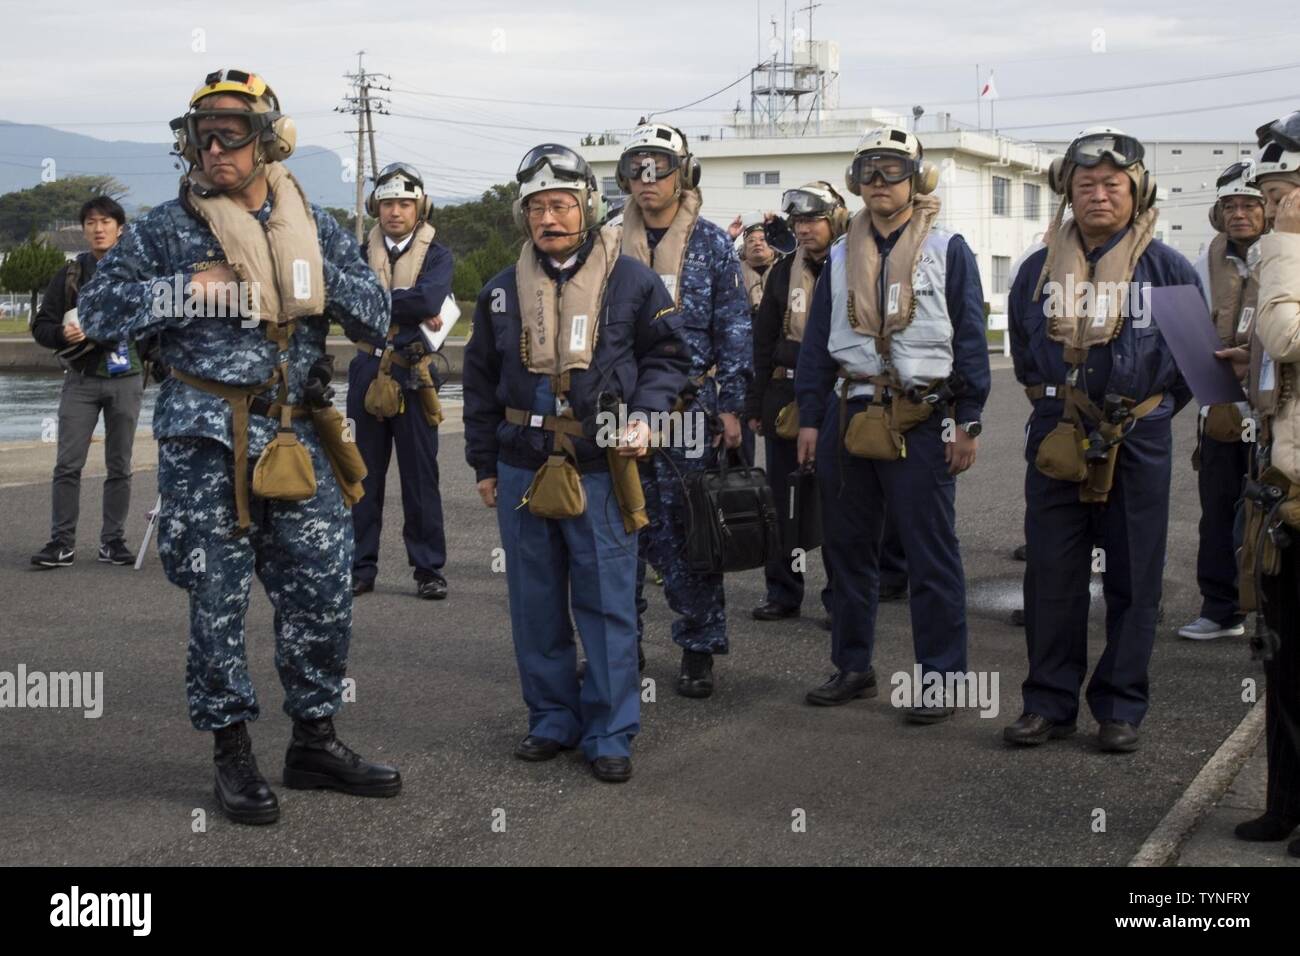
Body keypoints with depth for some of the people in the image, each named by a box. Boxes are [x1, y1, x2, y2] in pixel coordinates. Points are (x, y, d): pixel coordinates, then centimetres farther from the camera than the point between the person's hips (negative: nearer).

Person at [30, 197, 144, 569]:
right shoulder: (69, 275, 8)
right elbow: (41, 325, 7)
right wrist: (62, 334, -12)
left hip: (126, 380, 0)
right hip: (81, 380, 0)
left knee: (119, 466, 5)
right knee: (68, 465, -5)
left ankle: (113, 540, 12)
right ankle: (62, 542, 0)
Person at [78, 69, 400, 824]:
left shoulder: (314, 226, 9)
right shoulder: (168, 228, 1)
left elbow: (376, 316, 6)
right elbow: (99, 310, -1)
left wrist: (317, 271, -10)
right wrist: (187, 290, -12)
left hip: (300, 438, 3)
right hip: (207, 442, -3)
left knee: (324, 592, 5)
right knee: (218, 600, 2)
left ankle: (315, 741, 20)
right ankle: (233, 753, 15)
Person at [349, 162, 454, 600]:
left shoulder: (437, 256, 3)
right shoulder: (360, 253, 10)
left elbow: (429, 299, -16)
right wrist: (410, 310, -14)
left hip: (414, 374, -2)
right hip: (368, 370, 2)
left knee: (421, 476, 1)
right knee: (364, 475, 6)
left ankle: (429, 568, 9)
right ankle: (360, 567, 14)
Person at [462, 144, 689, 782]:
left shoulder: (631, 282, -1)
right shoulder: (503, 291, 8)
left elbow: (667, 356, 8)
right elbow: (481, 381, 15)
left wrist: (643, 414, -9)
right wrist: (484, 464, 14)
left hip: (601, 469, -3)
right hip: (523, 469, 3)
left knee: (607, 603, 0)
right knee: (535, 604, 9)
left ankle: (609, 733, 8)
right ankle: (552, 719, 22)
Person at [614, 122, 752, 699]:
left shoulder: (711, 244, 1)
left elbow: (734, 330, 0)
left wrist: (731, 407, -7)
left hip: (690, 403, -3)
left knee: (689, 529, 1)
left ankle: (698, 649, 10)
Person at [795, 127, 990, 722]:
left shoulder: (948, 251, 0)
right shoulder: (841, 258, 11)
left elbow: (970, 339, -3)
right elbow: (817, 343, 13)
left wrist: (968, 423, -8)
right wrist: (809, 419, 7)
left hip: (923, 422, -4)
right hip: (851, 420, 5)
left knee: (931, 555, -1)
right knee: (847, 548, 11)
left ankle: (940, 678, 7)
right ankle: (852, 667, 23)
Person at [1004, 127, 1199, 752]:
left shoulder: (1166, 268, -1)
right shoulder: (1040, 268, 6)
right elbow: (1022, 348, 21)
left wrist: (1152, 407, 7)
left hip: (1137, 442, -2)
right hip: (1056, 440, 2)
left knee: (1133, 578, 5)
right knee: (1051, 573, 4)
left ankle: (1121, 708, 15)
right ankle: (1050, 703, 14)